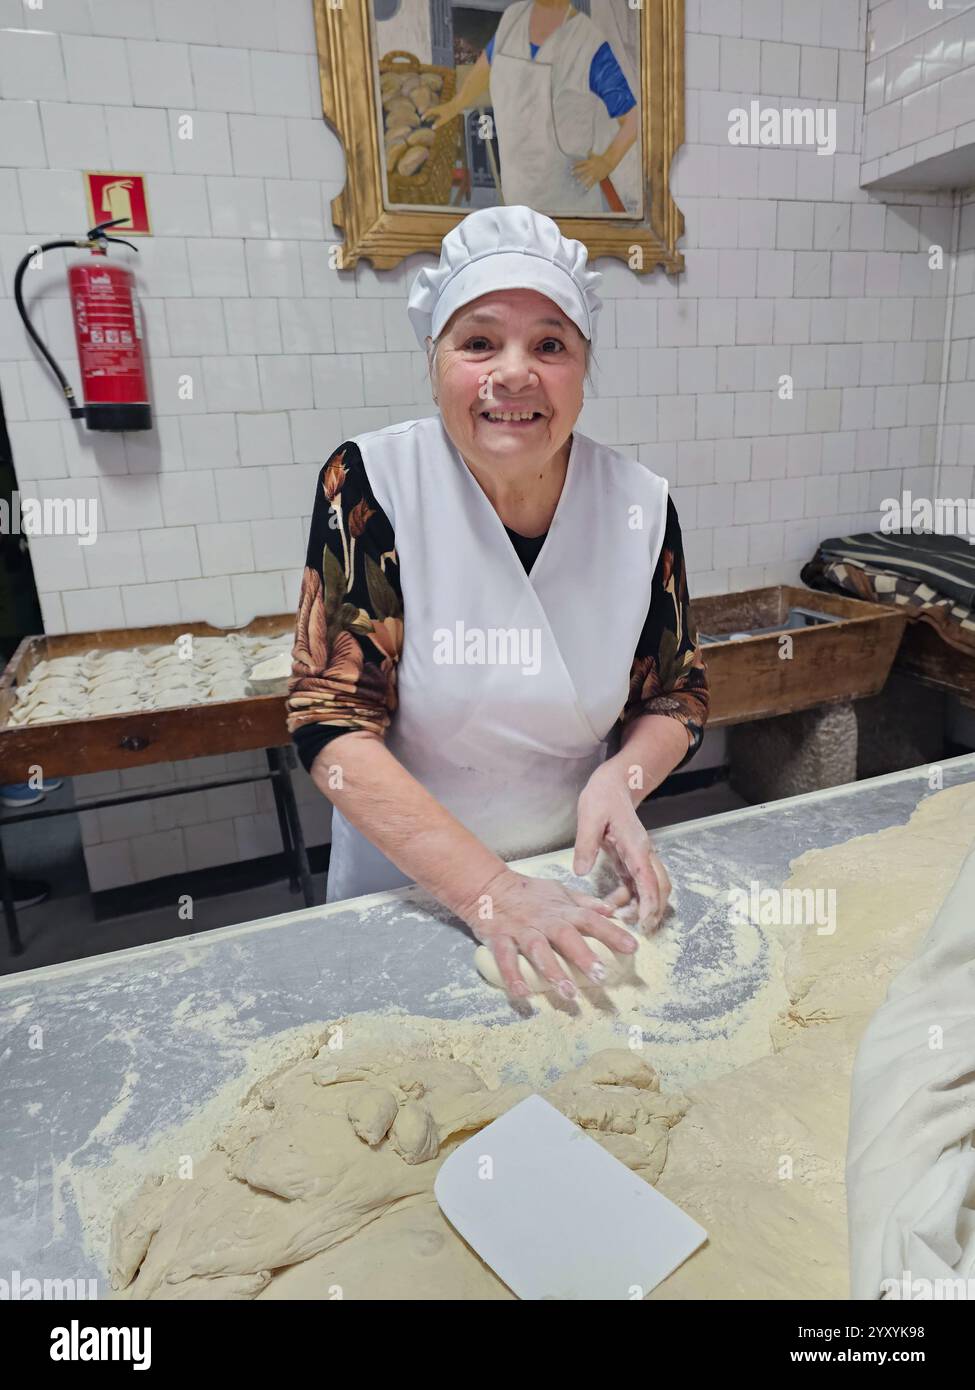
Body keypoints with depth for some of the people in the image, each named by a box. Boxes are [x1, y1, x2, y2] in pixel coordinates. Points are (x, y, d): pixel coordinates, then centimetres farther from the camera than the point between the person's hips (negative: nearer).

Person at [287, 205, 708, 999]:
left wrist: (619, 781, -22)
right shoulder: (372, 484, -18)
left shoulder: (640, 506, -11)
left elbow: (676, 697, -1)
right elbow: (332, 723, -21)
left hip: (572, 880, 2)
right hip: (404, 886, -1)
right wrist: (489, 891, -29)